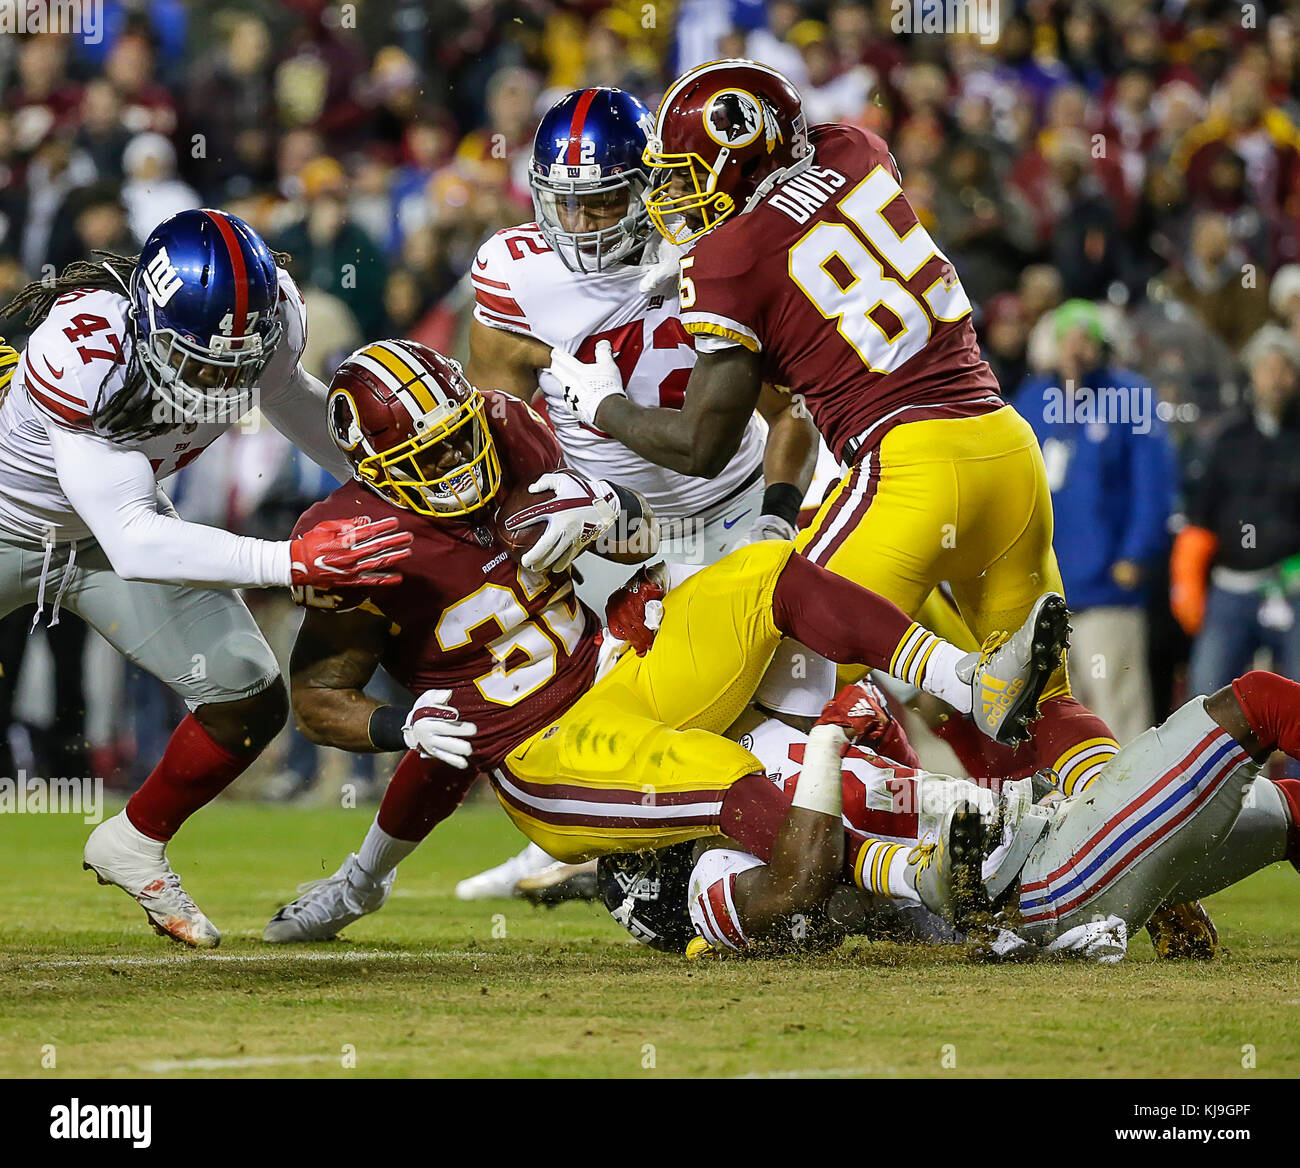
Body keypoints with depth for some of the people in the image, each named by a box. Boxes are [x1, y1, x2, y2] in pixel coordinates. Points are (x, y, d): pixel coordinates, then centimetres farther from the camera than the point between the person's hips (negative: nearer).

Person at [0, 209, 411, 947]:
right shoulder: (80, 351, -43)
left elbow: (289, 395, 3)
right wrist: (292, 563, -53)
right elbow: (131, 545, -46)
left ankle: (134, 847, 19)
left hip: (114, 522, 5)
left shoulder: (269, 312, -25)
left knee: (250, 699, -5)